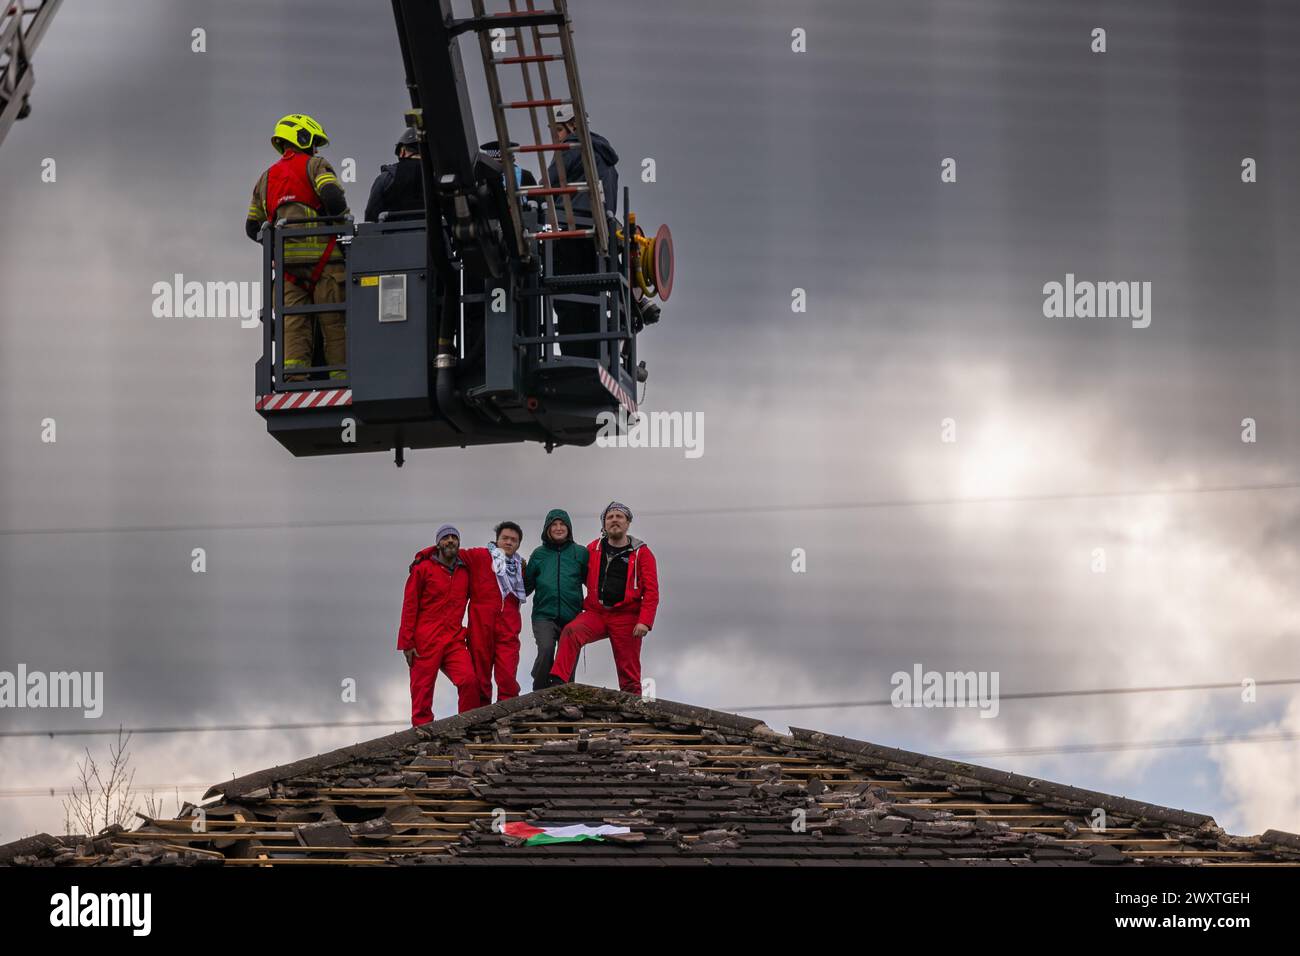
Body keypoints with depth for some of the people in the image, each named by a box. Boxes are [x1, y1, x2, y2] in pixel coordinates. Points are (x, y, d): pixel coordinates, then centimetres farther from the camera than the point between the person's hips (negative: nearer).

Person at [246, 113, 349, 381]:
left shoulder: (266, 178, 23)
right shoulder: (316, 165, 5)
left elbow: (253, 228, 22)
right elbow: (332, 196, -14)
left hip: (286, 261, 5)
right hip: (322, 255, -5)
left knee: (293, 321, 0)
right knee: (333, 320, -3)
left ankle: (293, 371, -15)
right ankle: (341, 374, -9)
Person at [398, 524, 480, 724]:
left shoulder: (464, 572, 14)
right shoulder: (423, 569, 1)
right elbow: (409, 607, 0)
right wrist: (407, 643, -6)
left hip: (454, 641, 3)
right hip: (426, 642, -3)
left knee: (469, 680, -17)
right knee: (423, 689, -4)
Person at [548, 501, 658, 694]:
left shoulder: (641, 553, 4)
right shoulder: (593, 549, 12)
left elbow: (651, 591, -2)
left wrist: (644, 621, -14)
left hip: (626, 617, -1)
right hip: (595, 613, 1)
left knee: (629, 674, 0)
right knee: (570, 632, -29)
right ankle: (557, 684, -39)